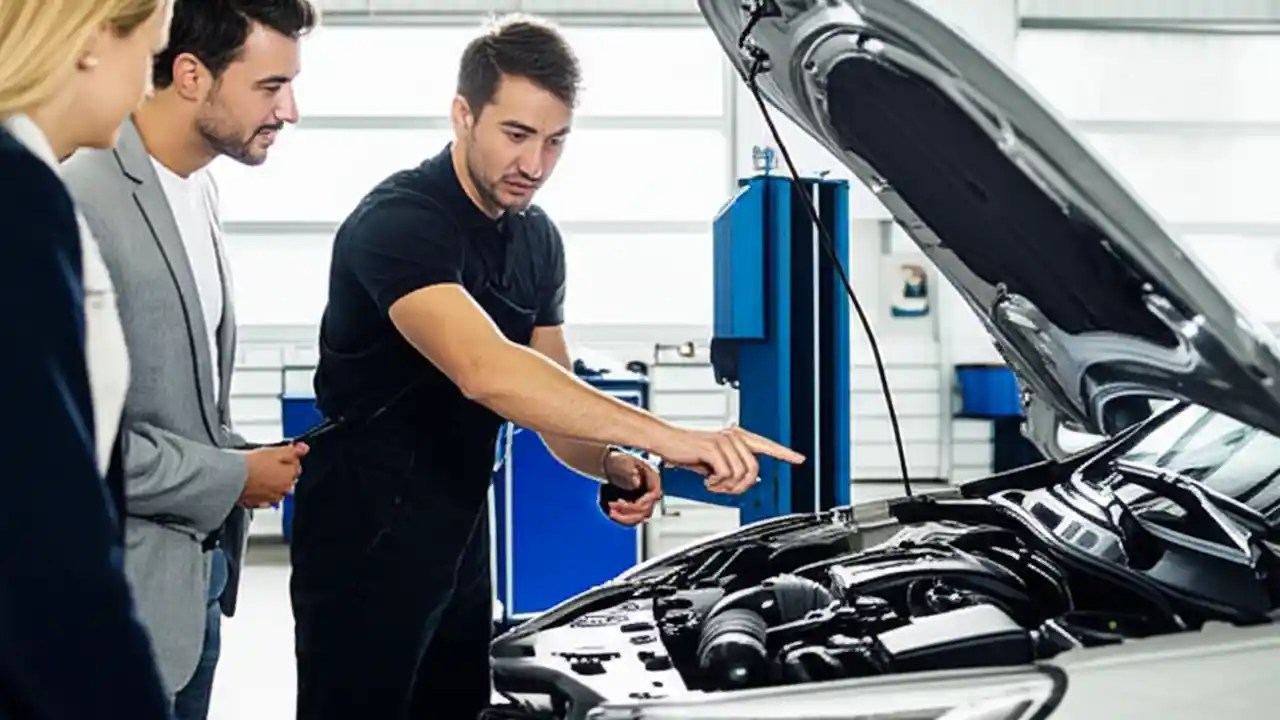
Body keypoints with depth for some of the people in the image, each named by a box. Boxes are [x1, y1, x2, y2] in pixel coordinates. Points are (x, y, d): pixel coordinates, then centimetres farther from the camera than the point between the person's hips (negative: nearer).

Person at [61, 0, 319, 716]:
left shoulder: (199, 186, 8)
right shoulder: (85, 202, -21)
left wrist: (242, 456, 2)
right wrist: (233, 478, -14)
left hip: (196, 577, 8)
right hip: (128, 597, -8)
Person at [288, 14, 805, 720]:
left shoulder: (537, 238, 5)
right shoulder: (397, 221, -21)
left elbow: (550, 393, 10)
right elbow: (485, 372, -37)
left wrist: (613, 464, -13)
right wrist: (668, 438, -43)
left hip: (460, 537, 8)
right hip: (364, 543, -8)